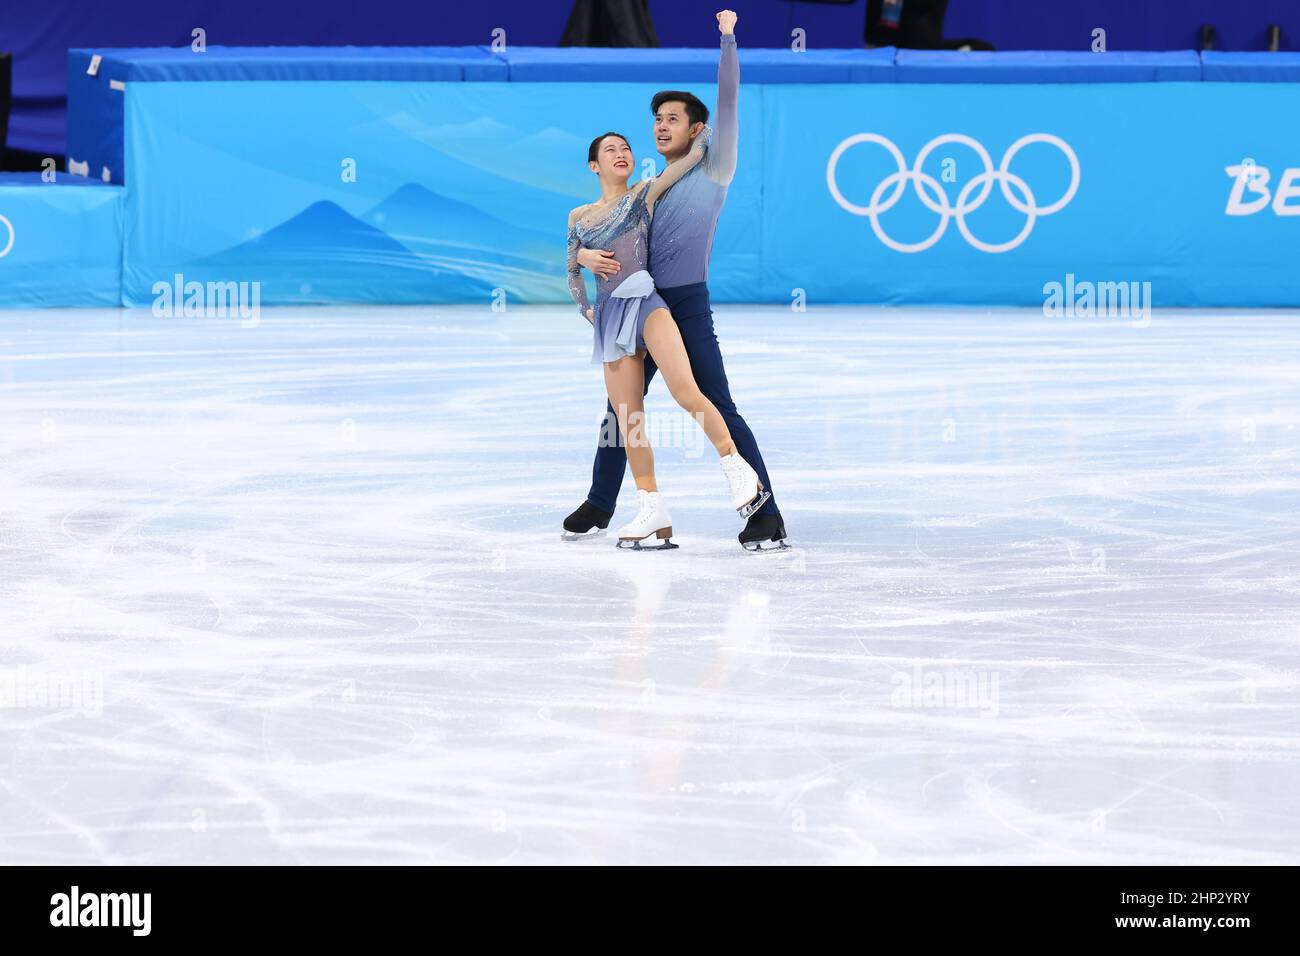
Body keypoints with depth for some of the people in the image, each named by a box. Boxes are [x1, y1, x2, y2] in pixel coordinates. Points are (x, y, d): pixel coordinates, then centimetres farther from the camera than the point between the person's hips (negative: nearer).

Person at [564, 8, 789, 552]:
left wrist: (728, 41, -13)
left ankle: (766, 514, -14)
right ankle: (600, 505, 31)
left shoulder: (713, 172, 2)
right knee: (621, 406, 16)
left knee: (720, 411, -12)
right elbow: (590, 237, 15)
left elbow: (727, 103, -7)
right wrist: (587, 257, -8)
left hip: (689, 307, -6)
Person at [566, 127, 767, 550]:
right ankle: (652, 512, 6)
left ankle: (739, 471, -17)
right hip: (610, 316, 4)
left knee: (685, 392, -26)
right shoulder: (579, 217, 18)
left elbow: (694, 154, 2)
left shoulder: (644, 194, 8)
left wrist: (704, 130, 19)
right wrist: (586, 309, 15)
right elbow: (572, 271, 28)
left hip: (646, 302, -4)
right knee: (628, 420, 0)